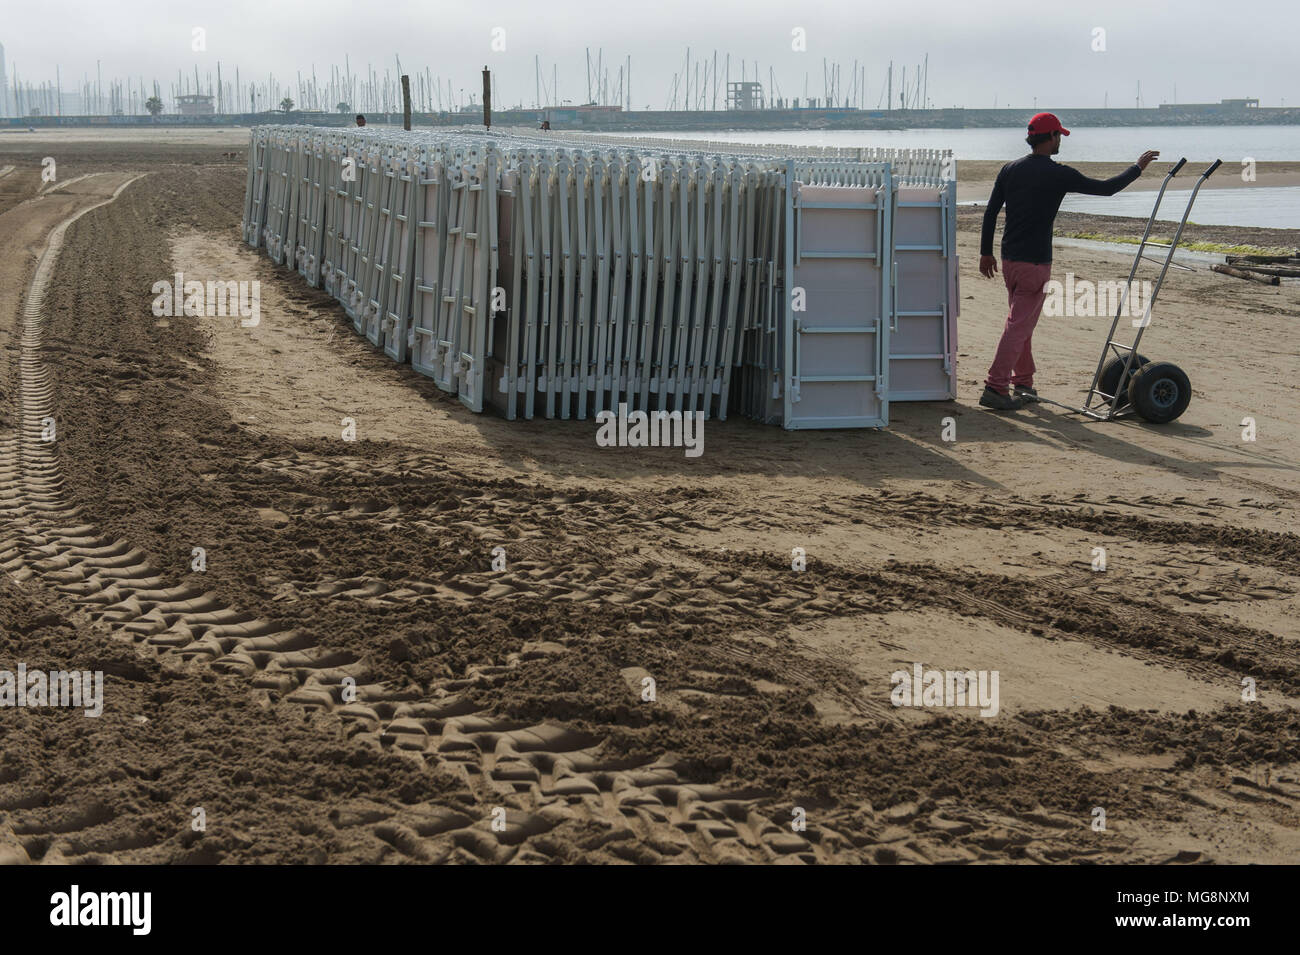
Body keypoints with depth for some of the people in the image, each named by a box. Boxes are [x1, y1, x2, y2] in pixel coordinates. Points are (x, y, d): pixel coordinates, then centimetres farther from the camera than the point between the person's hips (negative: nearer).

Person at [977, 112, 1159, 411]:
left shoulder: (1010, 170, 6)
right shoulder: (1059, 174, -10)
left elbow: (990, 213, 8)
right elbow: (1106, 188, -4)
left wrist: (986, 252, 17)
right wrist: (1138, 167, 10)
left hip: (1009, 260, 7)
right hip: (1035, 263, -7)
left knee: (1022, 322, 18)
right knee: (1019, 325, -6)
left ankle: (1023, 384, 25)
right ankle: (995, 388, -11)